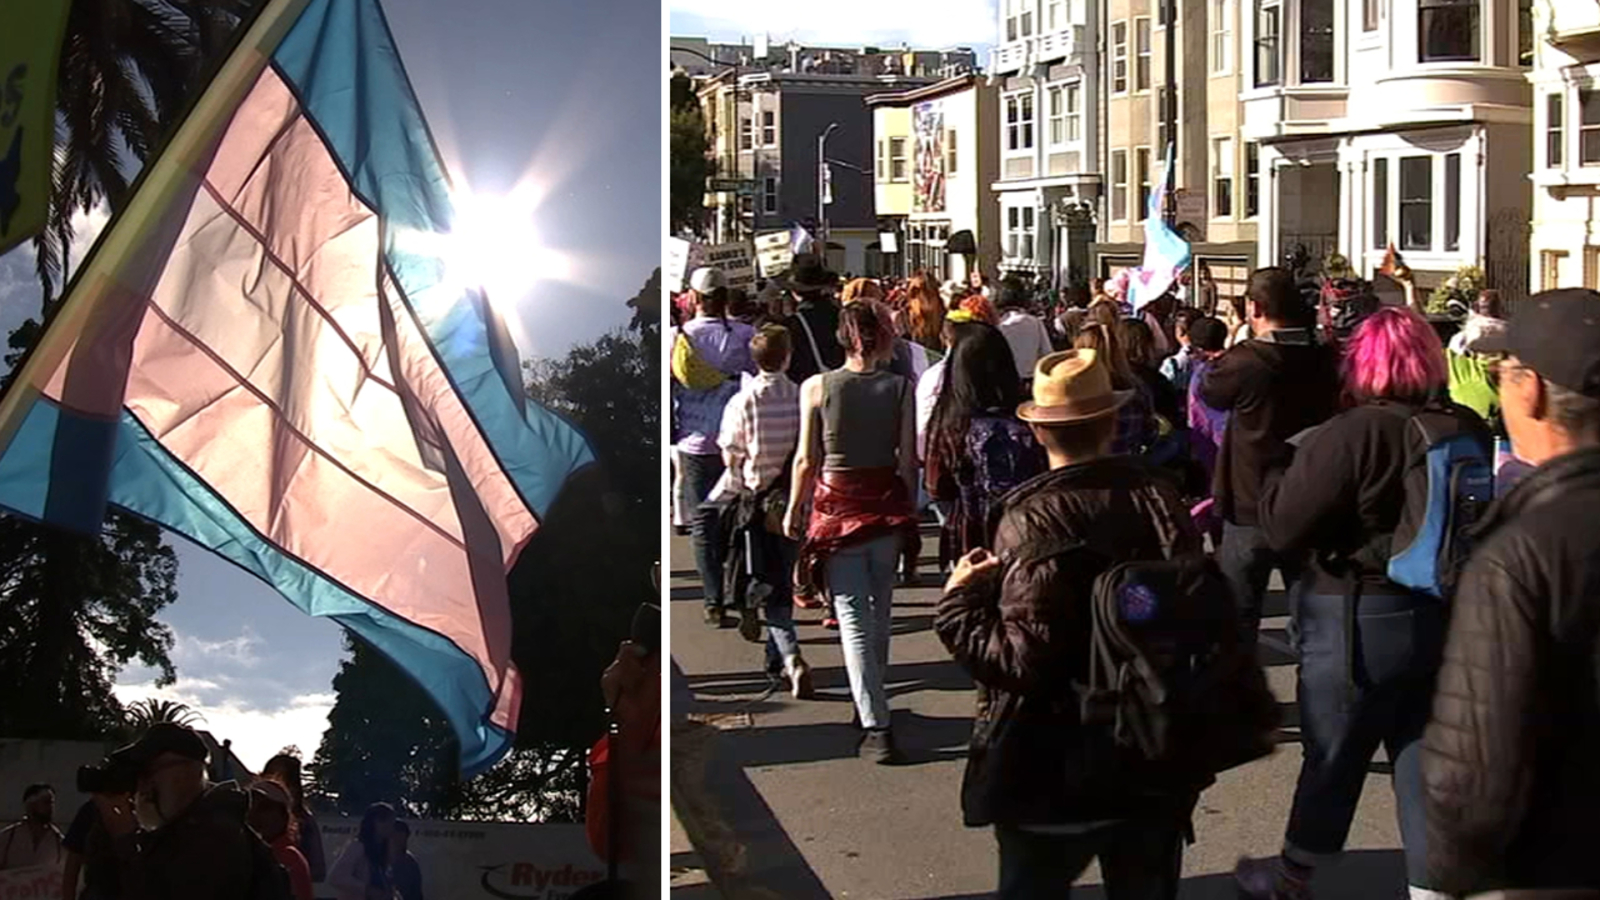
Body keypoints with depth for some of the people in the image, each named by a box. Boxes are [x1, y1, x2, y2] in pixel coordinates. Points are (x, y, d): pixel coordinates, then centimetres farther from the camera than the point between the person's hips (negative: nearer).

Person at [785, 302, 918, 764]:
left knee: (854, 621, -2)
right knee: (879, 613, 18)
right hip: (886, 502, 2)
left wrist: (793, 510, 8)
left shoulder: (816, 387, -7)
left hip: (836, 506, -2)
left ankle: (876, 726, -9)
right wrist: (909, 511, 9)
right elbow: (908, 461, -3)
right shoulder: (901, 388, -5)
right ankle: (870, 706, 32)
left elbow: (807, 460, -5)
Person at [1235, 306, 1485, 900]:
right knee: (1424, 759, 14)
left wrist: (1276, 482, -2)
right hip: (1448, 619, 5)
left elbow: (1282, 529, -20)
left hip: (1359, 623, -5)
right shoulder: (1470, 431, -2)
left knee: (1333, 760, 12)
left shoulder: (1350, 436, -22)